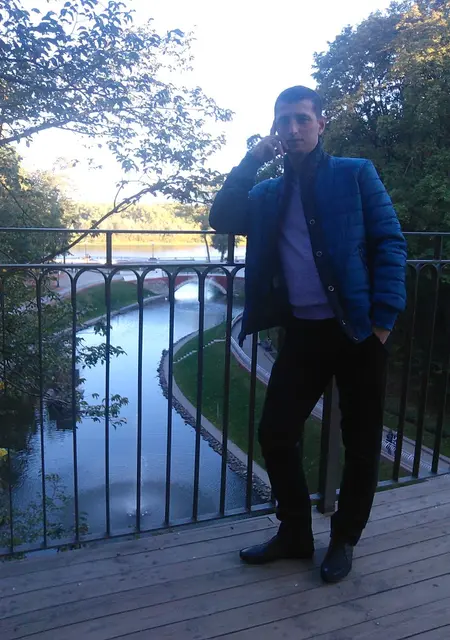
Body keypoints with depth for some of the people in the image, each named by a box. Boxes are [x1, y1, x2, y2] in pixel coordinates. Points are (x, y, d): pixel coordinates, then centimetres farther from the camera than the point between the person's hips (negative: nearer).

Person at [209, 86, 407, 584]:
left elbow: (389, 244, -4)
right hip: (302, 333, 4)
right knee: (275, 433, 4)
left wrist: (383, 319, -12)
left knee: (361, 442, 7)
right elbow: (221, 220, 1)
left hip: (359, 330, -3)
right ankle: (295, 533, 26)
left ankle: (344, 540, 29)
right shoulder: (269, 194, 14)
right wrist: (252, 160, -2)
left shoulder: (356, 175, 2)